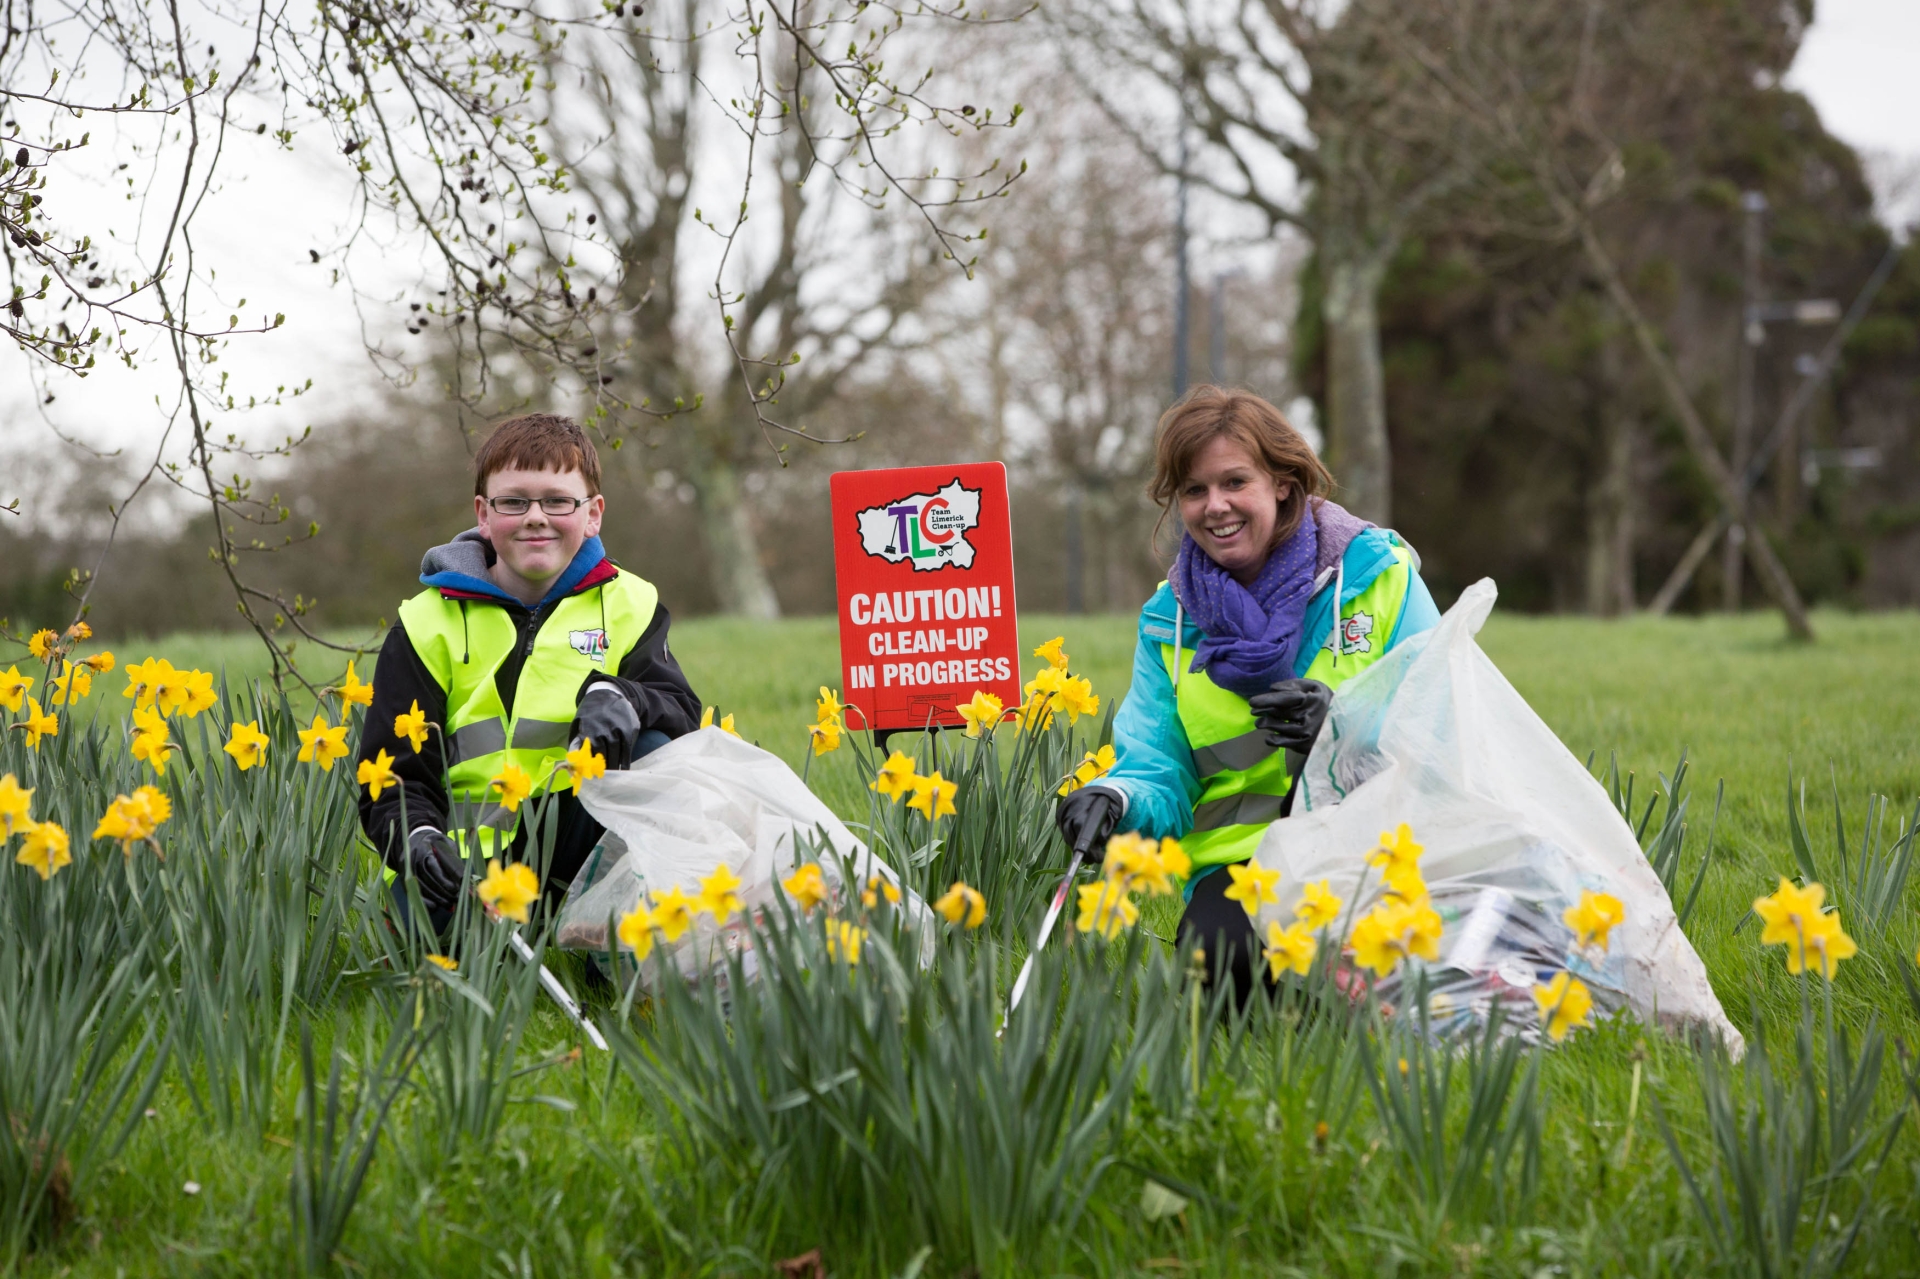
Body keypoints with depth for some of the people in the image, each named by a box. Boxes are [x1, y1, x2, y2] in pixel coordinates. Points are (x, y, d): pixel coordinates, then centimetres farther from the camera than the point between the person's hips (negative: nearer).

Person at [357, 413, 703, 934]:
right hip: (472, 849, -2)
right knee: (424, 912, -36)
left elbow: (682, 714, -5)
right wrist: (417, 837, -23)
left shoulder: (626, 606, 8)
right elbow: (396, 771, 0)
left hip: (577, 828, 2)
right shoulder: (429, 625, 3)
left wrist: (618, 695, -29)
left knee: (654, 749, -26)